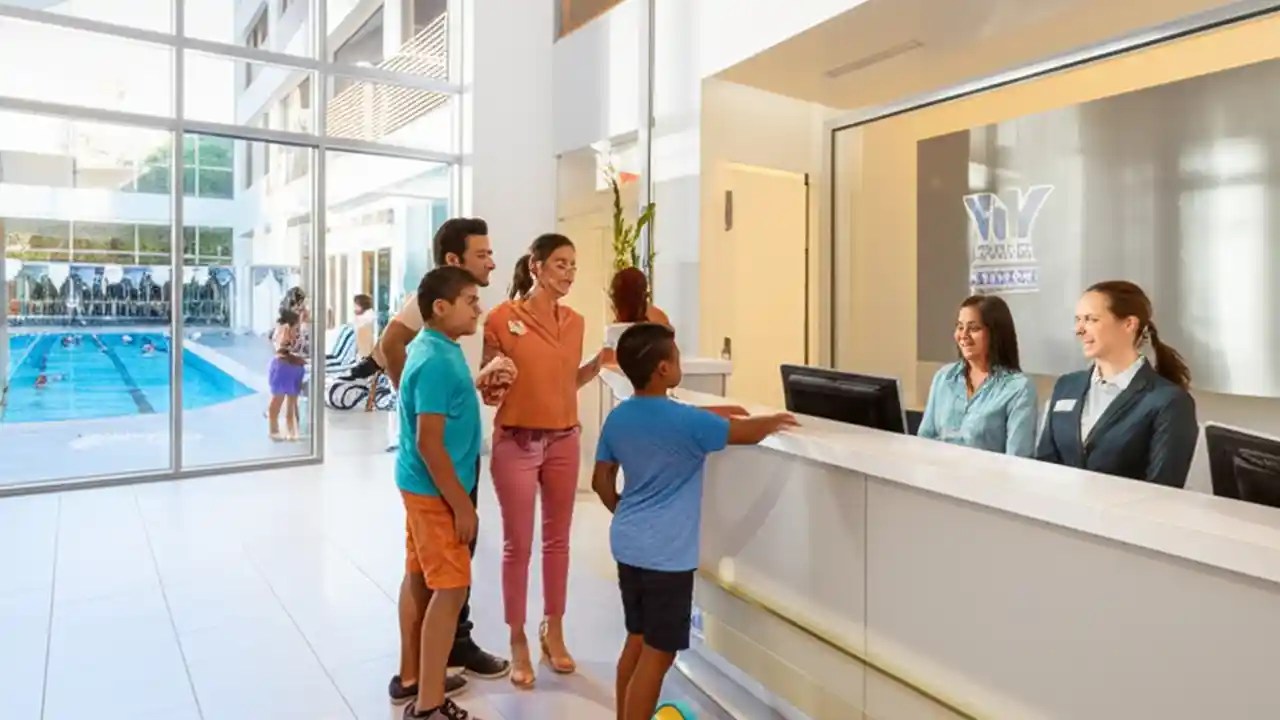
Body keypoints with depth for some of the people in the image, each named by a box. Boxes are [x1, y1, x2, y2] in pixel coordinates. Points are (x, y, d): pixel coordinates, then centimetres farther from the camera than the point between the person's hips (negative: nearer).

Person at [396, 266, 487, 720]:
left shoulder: (434, 349, 8)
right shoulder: (436, 362, -23)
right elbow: (429, 443, -25)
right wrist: (461, 505, -21)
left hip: (427, 485, 10)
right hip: (435, 490, -10)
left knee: (428, 585, 18)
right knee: (450, 590, -3)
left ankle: (425, 678, 33)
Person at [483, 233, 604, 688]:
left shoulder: (574, 322, 5)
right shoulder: (502, 318, -10)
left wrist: (599, 363, -1)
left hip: (564, 440, 5)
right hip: (515, 442, -4)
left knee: (558, 539, 14)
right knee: (517, 544, 6)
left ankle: (553, 632, 31)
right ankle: (518, 642, 23)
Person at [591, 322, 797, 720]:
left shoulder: (617, 419, 1)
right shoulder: (687, 422, -18)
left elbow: (601, 481, 9)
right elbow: (746, 432, -7)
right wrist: (775, 420, 14)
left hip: (627, 544, 8)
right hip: (665, 553, -7)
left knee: (637, 639, 21)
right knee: (658, 654, 4)